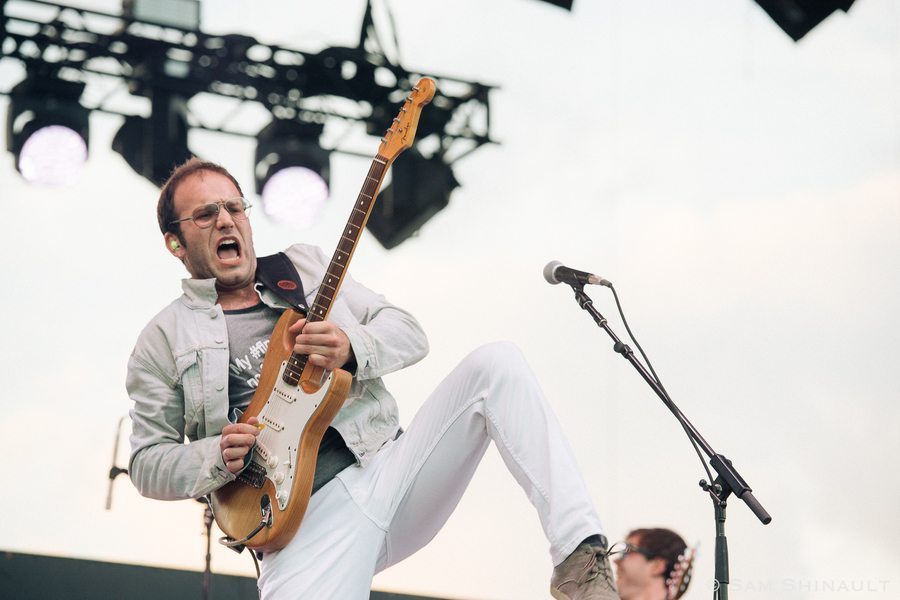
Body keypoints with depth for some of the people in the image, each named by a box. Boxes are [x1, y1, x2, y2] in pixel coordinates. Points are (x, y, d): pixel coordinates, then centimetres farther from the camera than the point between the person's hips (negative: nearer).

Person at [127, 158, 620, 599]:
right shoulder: (164, 340, 9)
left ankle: (578, 552, -24)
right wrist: (218, 457, -12)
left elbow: (408, 331, 12)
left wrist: (352, 348, -10)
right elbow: (147, 462, 8)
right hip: (310, 517, -4)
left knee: (495, 365, -18)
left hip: (391, 465, 4)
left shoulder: (305, 267, 18)